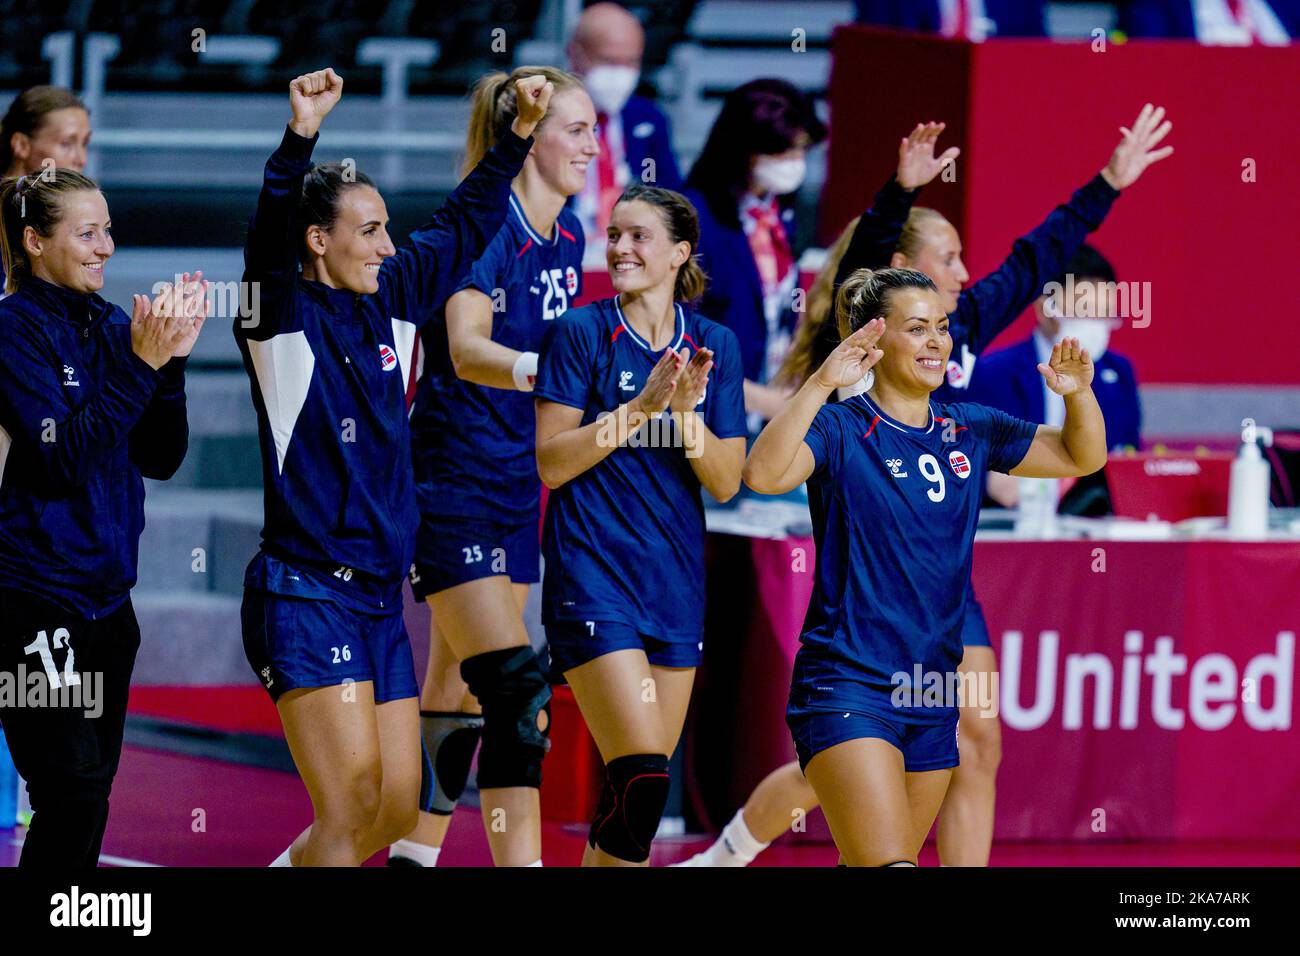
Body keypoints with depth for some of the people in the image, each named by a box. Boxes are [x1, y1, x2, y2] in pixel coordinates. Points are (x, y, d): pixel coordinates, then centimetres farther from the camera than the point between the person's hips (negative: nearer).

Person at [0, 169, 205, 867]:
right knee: (72, 791, -12)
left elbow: (160, 460, 8)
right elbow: (66, 454, -20)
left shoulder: (113, 326, 10)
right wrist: (141, 365, -23)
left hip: (105, 593, 7)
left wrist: (171, 361, -6)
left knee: (90, 791, 9)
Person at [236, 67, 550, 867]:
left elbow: (465, 227, 22)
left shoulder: (390, 304, 11)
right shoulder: (284, 314, -7)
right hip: (307, 596, -7)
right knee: (354, 798, -16)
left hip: (382, 598, 7)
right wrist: (301, 138, -41)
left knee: (397, 808, 7)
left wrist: (519, 133, 16)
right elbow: (271, 237, -27)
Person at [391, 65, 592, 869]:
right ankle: (519, 863, -19)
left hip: (518, 486, 8)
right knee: (515, 690, -16)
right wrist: (533, 367, -50)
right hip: (451, 480, -8)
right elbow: (466, 348, -33)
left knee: (459, 695, 12)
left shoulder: (566, 234, 7)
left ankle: (417, 853, 20)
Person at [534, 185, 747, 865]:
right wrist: (640, 407, -17)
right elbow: (550, 462, -9)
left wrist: (684, 410, -14)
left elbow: (726, 482, 3)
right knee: (641, 774, -18)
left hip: (676, 580, 5)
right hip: (593, 581, -5)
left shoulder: (715, 345, 7)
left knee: (639, 784, 7)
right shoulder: (580, 334, -3)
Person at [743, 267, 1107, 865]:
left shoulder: (969, 431, 10)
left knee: (873, 869, 14)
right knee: (888, 866, -23)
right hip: (847, 686, -7)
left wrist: (1078, 393, -3)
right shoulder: (841, 430, -8)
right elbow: (763, 474, -27)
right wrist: (822, 383, -37)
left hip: (932, 700, 7)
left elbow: (1081, 456, 18)